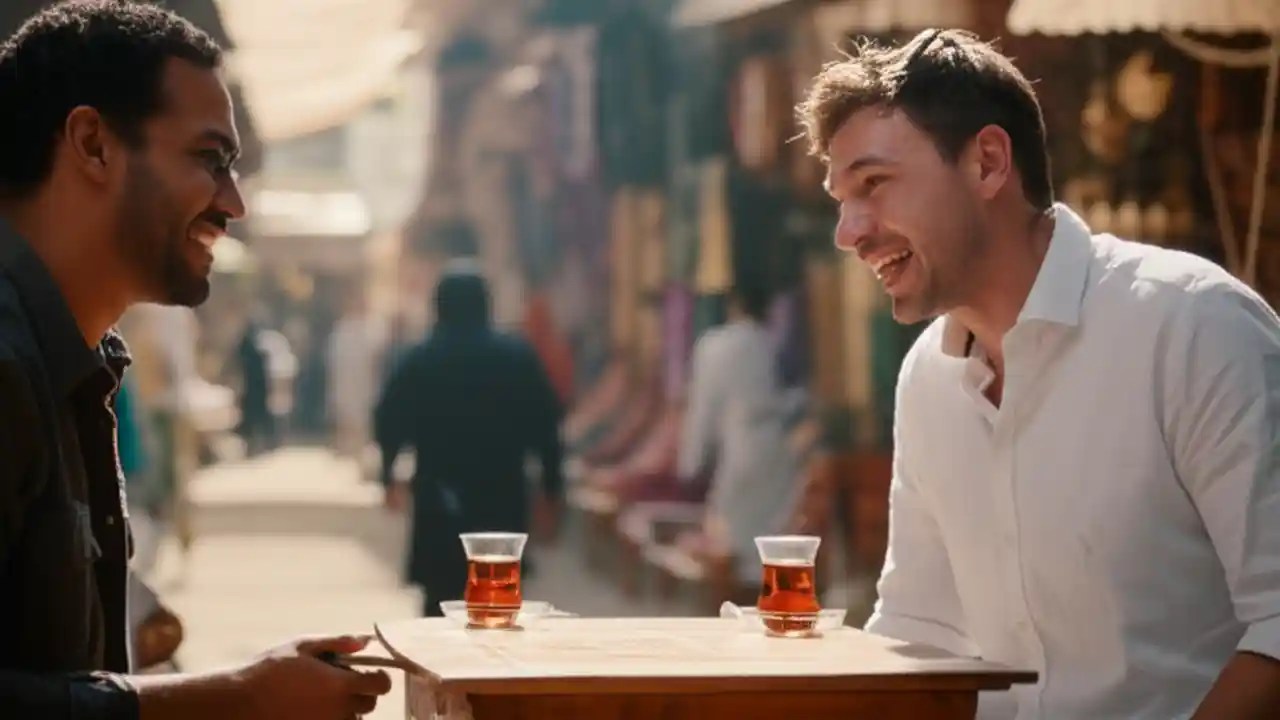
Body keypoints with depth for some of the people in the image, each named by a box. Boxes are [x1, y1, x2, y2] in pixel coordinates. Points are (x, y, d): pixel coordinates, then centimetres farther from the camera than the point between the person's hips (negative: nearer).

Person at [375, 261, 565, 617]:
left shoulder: (418, 360, -1)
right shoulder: (519, 356, 0)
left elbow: (389, 423, 2)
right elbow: (545, 424, -1)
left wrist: (389, 475, 17)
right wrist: (552, 485, 6)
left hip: (439, 500, 0)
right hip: (504, 497, 1)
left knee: (442, 599, 4)